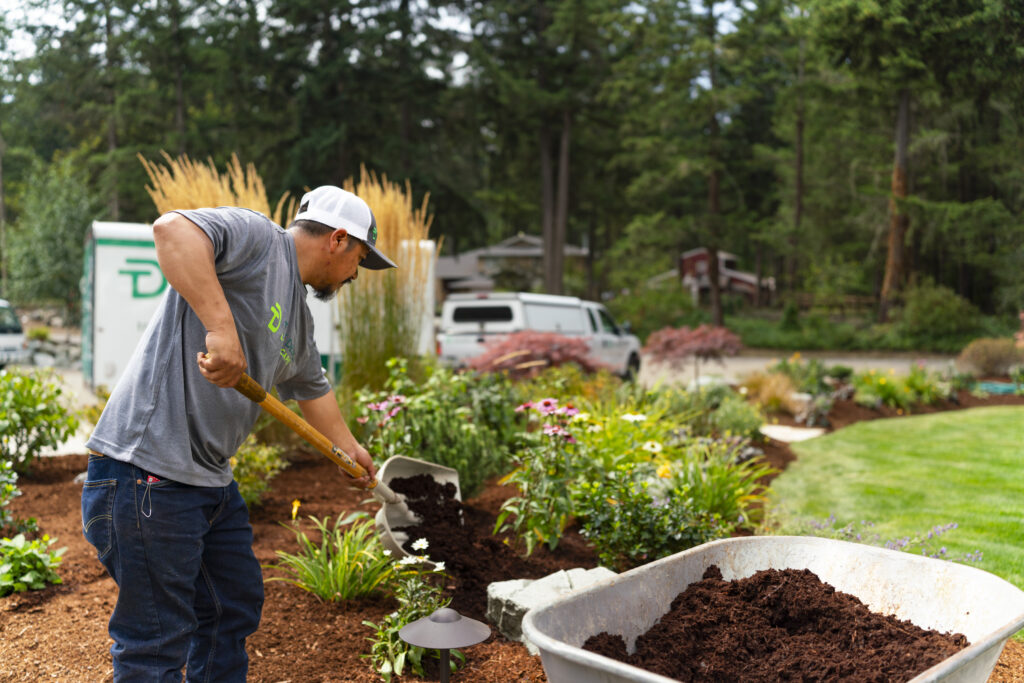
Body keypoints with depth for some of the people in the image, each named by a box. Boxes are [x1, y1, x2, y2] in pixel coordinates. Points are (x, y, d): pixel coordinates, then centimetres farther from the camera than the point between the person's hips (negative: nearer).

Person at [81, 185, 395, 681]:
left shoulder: (298, 318, 18)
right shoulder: (256, 237, -10)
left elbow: (313, 388, 33)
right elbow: (173, 229, -29)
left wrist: (348, 447, 45)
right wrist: (221, 328, -34)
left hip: (213, 481, 10)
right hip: (147, 471, -10)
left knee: (235, 608, 23)